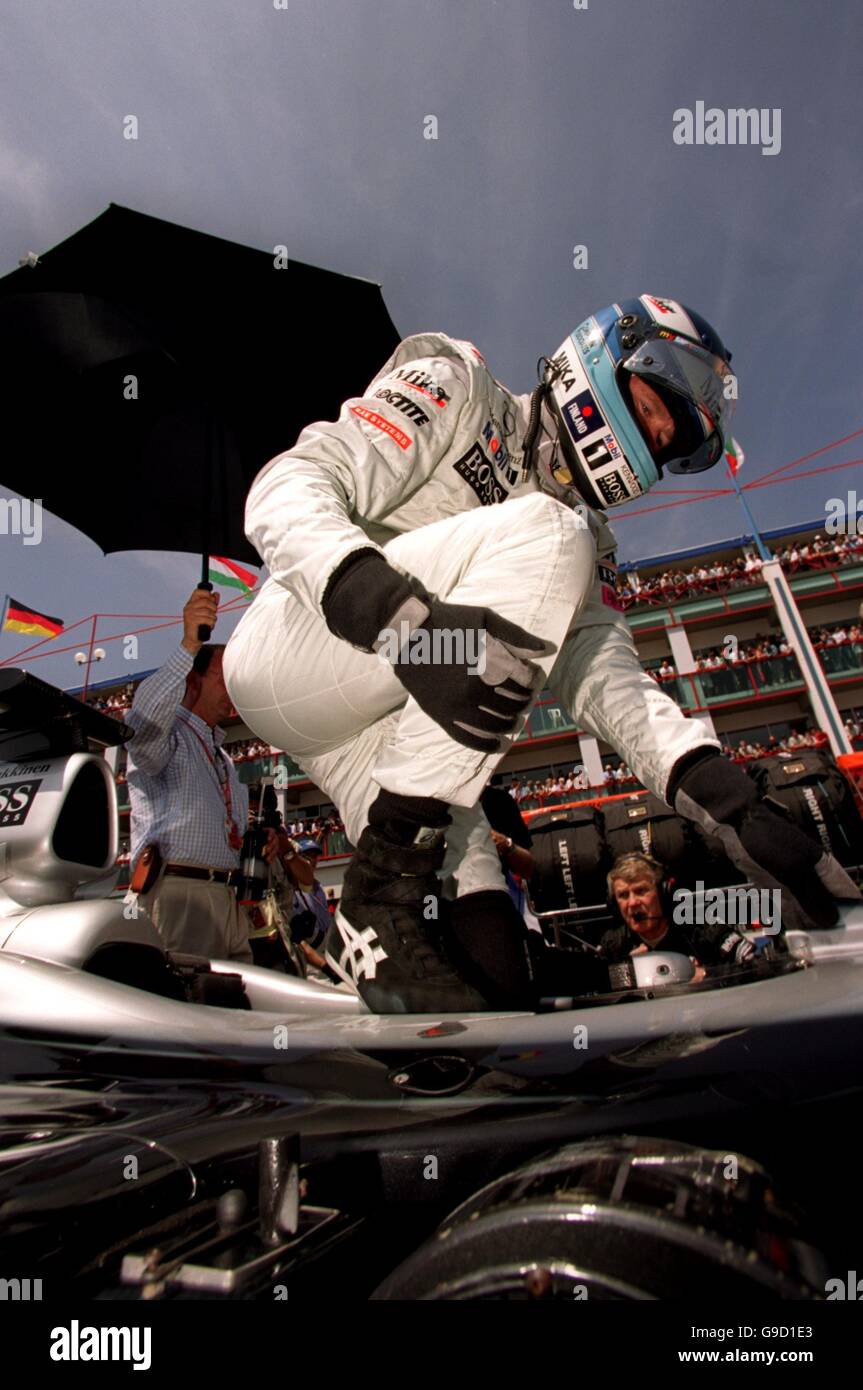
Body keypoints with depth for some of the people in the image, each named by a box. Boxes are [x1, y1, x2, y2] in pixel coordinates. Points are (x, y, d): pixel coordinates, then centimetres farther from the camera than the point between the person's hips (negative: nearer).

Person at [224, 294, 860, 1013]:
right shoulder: (459, 389, 0)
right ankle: (382, 900, -28)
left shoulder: (589, 545, 15)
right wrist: (396, 611, -37)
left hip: (378, 725, 5)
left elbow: (605, 676, -2)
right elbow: (286, 488, -14)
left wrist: (730, 800, -20)